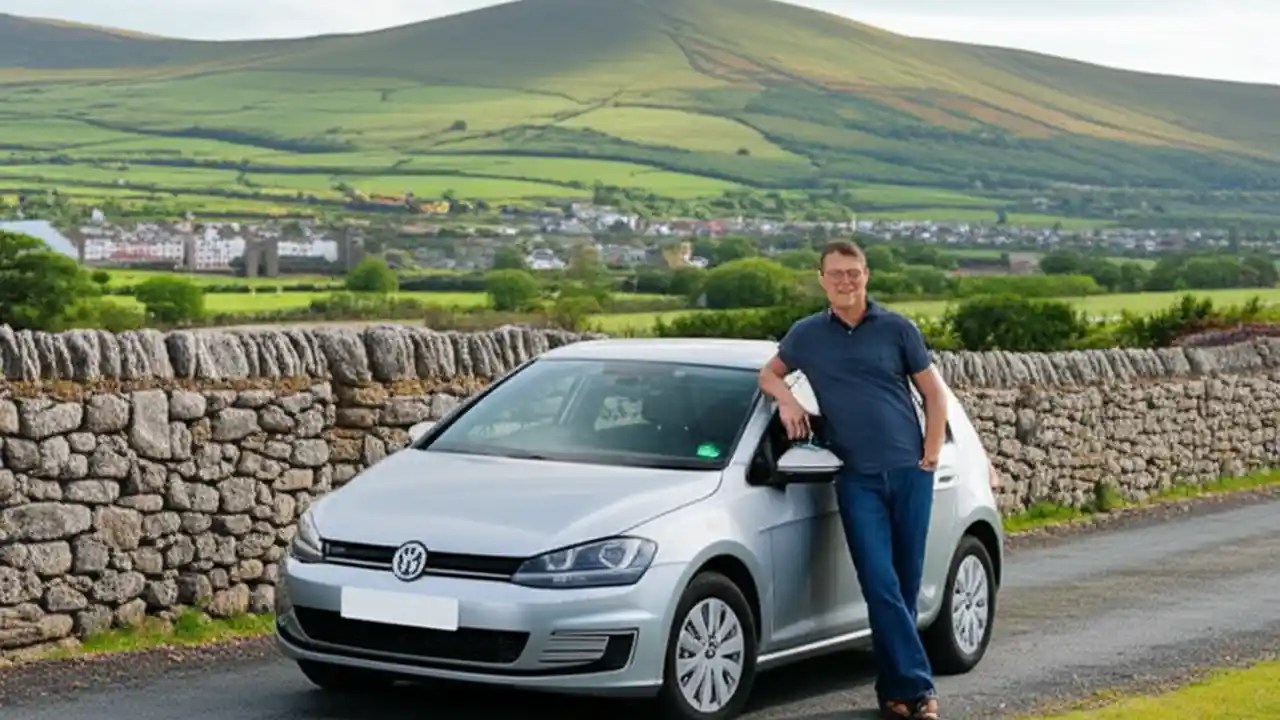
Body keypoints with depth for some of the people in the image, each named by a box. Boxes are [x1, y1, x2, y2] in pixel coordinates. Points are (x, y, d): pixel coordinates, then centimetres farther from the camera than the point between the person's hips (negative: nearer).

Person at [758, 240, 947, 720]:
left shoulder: (897, 329, 6)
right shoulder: (806, 335, 9)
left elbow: (933, 393, 9)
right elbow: (769, 374, 24)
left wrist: (930, 456, -1)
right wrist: (786, 400, 1)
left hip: (909, 472, 0)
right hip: (857, 479, 0)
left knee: (906, 582, 4)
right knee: (881, 584, -11)